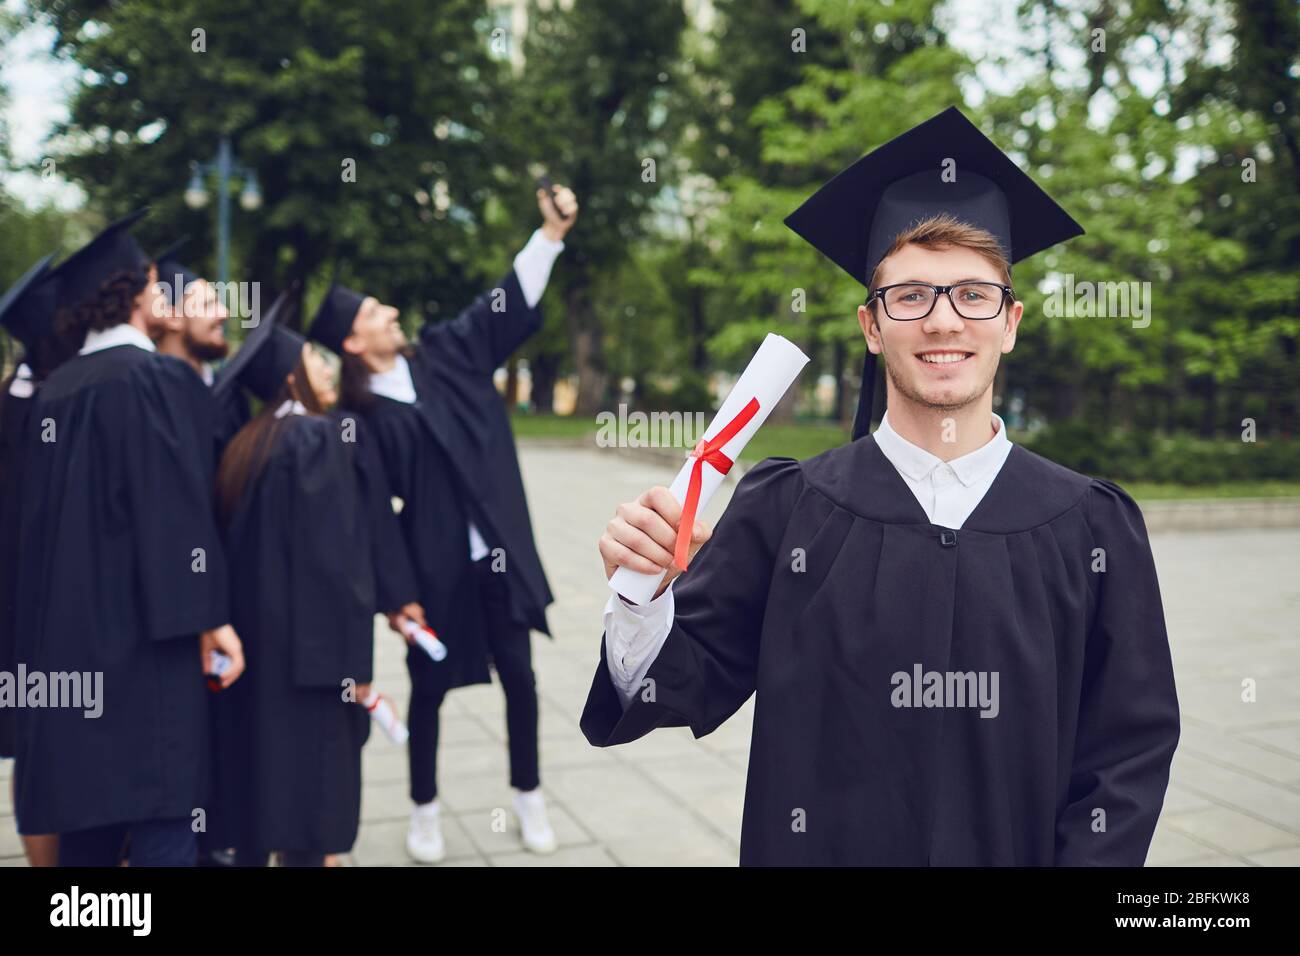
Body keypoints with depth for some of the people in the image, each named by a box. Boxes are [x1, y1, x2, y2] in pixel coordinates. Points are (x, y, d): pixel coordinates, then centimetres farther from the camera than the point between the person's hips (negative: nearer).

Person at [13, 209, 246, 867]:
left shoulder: (53, 390, 12)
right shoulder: (159, 378, -10)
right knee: (159, 809, -3)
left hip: (67, 627, 8)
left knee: (85, 810, 14)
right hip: (142, 624, -8)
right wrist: (207, 614, -15)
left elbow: (38, 516, 17)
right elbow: (179, 506, -17)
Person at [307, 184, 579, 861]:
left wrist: (551, 232, -6)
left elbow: (509, 305, 2)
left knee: (518, 676, 11)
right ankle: (425, 810, 29)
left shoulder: (445, 355, 4)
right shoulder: (361, 416, -8)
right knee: (429, 687, 10)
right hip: (432, 565, -4)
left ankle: (527, 796, 29)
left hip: (497, 551, 4)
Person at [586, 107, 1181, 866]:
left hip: (1022, 850, 1)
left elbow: (1134, 750, -5)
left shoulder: (1091, 528, -8)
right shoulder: (784, 511, -10)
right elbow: (692, 685, -12)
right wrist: (643, 599, -29)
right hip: (822, 847, 0)